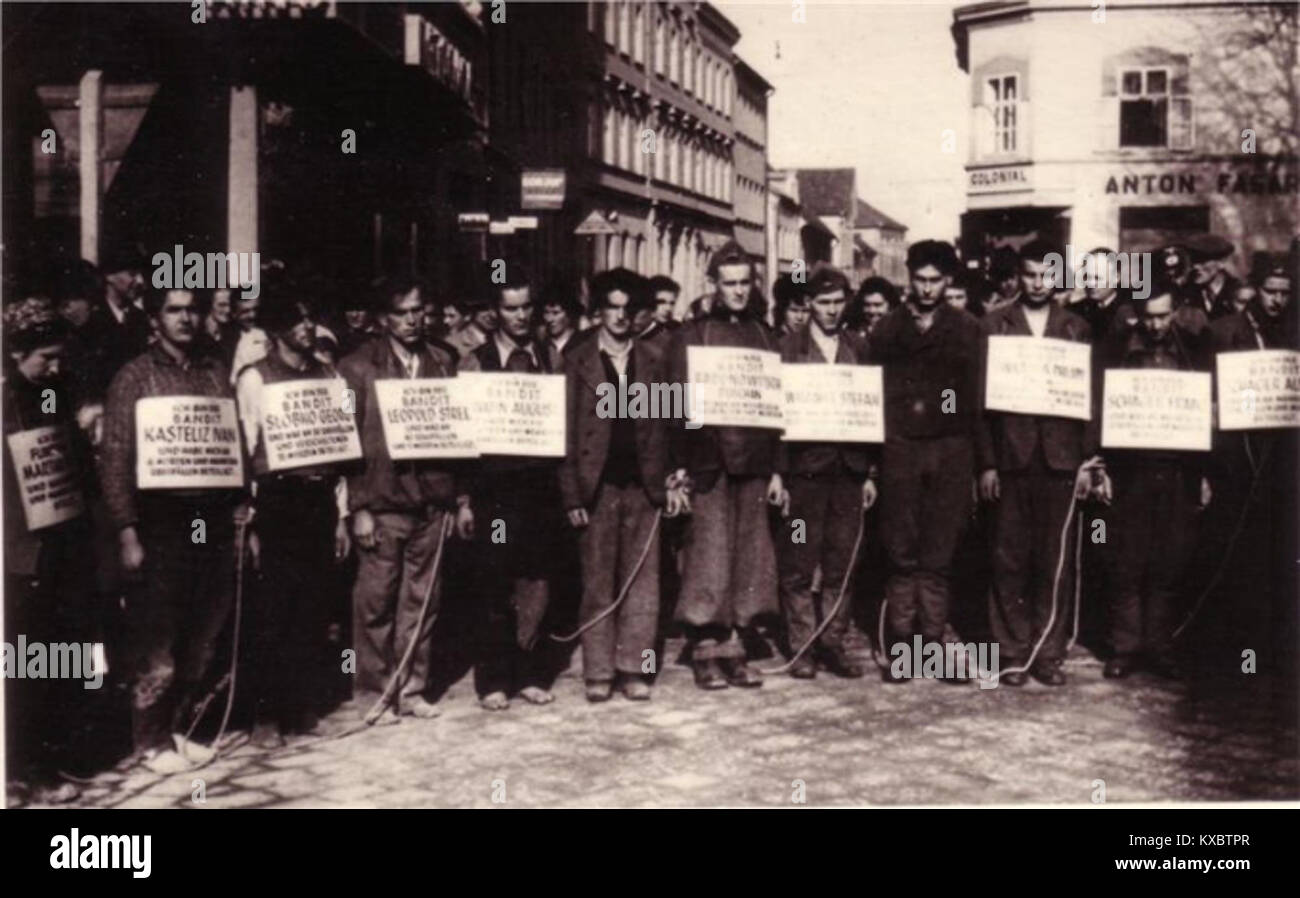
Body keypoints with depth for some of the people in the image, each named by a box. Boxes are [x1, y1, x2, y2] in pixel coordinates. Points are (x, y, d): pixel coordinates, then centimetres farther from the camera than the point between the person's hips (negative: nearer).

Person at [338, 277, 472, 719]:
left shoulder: (442, 363, 12)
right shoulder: (359, 366, 1)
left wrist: (461, 498, 9)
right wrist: (358, 508, -8)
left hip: (432, 501, 3)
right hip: (382, 502, -3)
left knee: (422, 600, 7)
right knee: (376, 601, 2)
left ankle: (411, 690, 17)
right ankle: (373, 691, 15)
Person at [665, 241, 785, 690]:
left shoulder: (762, 334, 14)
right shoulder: (691, 334, 4)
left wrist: (776, 468, 8)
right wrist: (680, 464, -8)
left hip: (753, 462, 4)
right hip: (708, 462, -4)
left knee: (748, 556, 5)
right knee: (709, 554, -6)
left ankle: (733, 645, 13)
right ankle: (705, 649, 2)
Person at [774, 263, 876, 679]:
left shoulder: (858, 347, 11)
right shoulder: (788, 347, 2)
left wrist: (869, 472, 6)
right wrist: (778, 472, -8)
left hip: (848, 468, 3)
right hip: (804, 466, -3)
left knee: (841, 564, 6)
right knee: (799, 564, 1)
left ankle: (833, 644, 14)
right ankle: (801, 647, 9)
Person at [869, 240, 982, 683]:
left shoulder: (966, 329, 10)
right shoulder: (887, 329, 11)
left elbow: (978, 395, 6)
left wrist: (983, 460, -2)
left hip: (950, 450, 0)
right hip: (899, 448, 0)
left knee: (938, 555, 1)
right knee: (902, 554, 0)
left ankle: (932, 641, 8)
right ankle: (901, 642, 5)